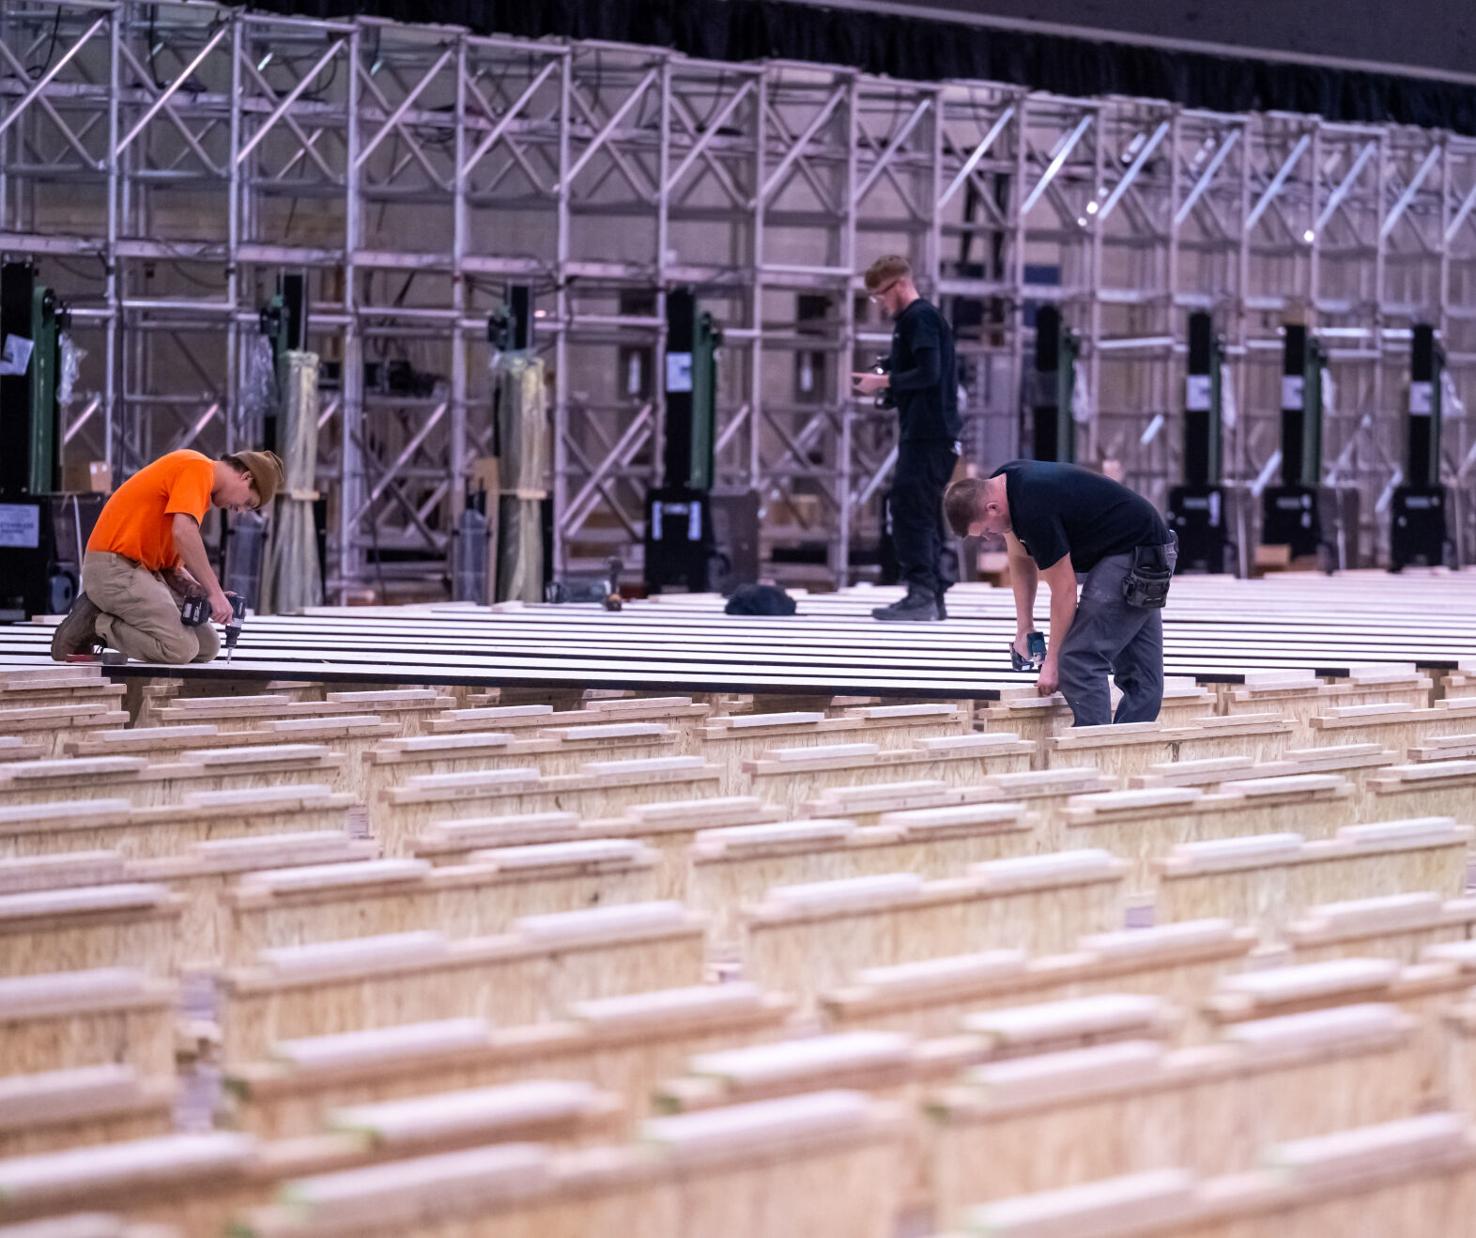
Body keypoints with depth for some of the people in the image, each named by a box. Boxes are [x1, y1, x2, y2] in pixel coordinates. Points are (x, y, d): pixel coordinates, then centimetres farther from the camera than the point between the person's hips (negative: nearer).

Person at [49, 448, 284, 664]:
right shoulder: (198, 467, -9)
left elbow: (170, 565, 19)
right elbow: (183, 531, -25)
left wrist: (193, 589, -1)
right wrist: (214, 592, -21)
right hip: (114, 566, -11)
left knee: (207, 646, 3)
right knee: (181, 648, -24)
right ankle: (92, 624, -8)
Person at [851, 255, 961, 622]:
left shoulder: (919, 318, -10)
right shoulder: (911, 320, 20)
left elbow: (928, 373, -19)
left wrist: (884, 382, -11)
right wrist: (882, 382, 10)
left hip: (929, 435, -10)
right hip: (928, 434, 10)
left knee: (909, 512, -12)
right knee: (924, 515, 12)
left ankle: (921, 595, -15)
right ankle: (934, 596, 14)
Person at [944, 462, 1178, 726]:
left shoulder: (1035, 509, -27)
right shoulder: (999, 484, 1)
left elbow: (1063, 590, -19)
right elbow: (1021, 558, 15)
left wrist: (1052, 662, -11)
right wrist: (1023, 628, 10)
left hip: (1135, 557, -10)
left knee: (1079, 661, -13)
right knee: (1142, 677, 8)